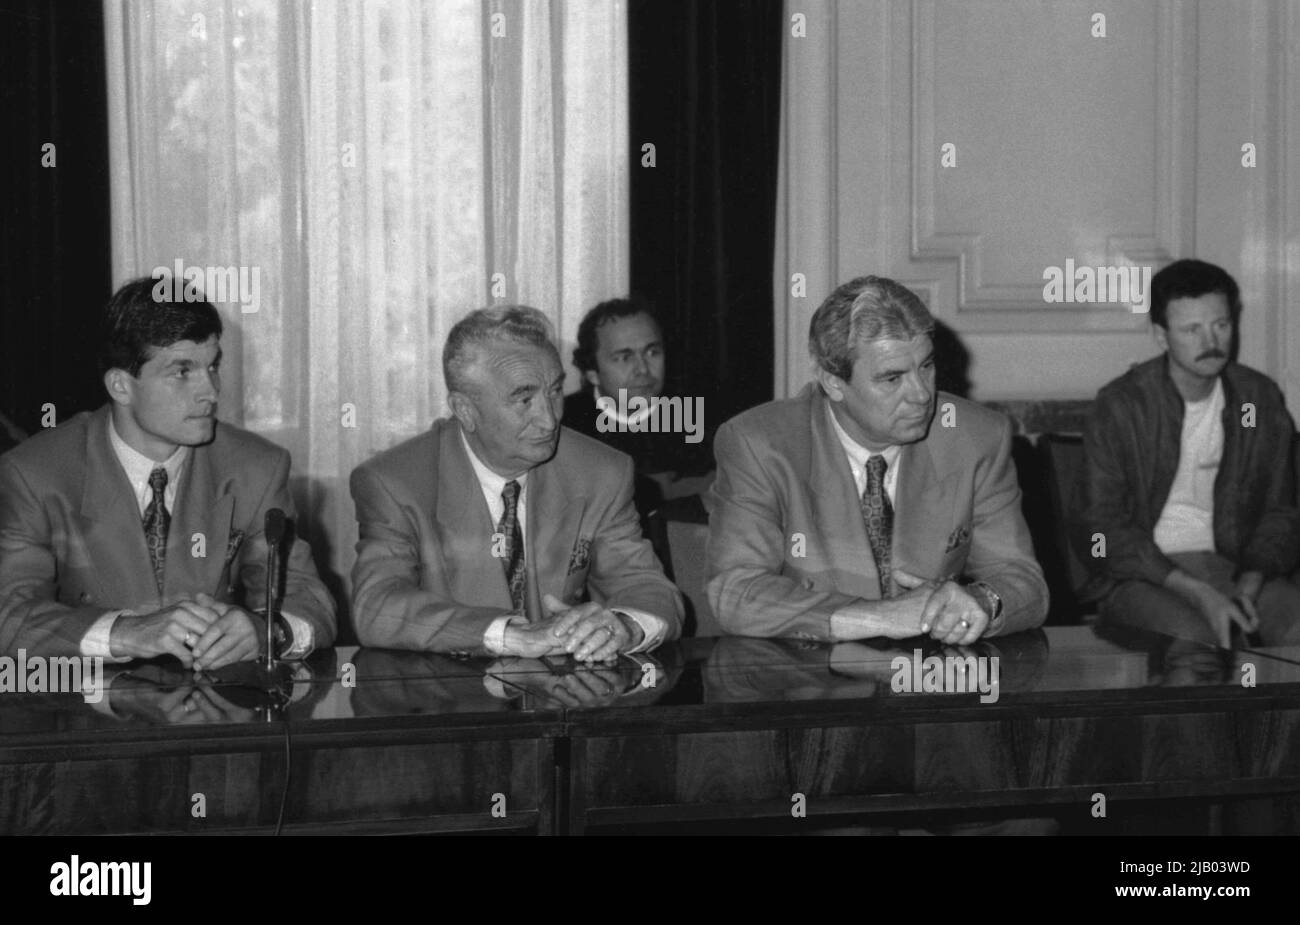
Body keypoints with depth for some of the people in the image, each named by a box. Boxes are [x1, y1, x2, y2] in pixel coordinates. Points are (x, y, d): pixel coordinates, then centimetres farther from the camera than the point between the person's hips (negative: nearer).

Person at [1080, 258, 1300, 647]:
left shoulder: (1261, 399, 4)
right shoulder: (1119, 405, -8)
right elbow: (1104, 528, -10)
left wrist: (1250, 584, -11)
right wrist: (1196, 593, -20)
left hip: (1233, 565, 3)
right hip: (1142, 570, -3)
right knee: (1197, 639, -33)